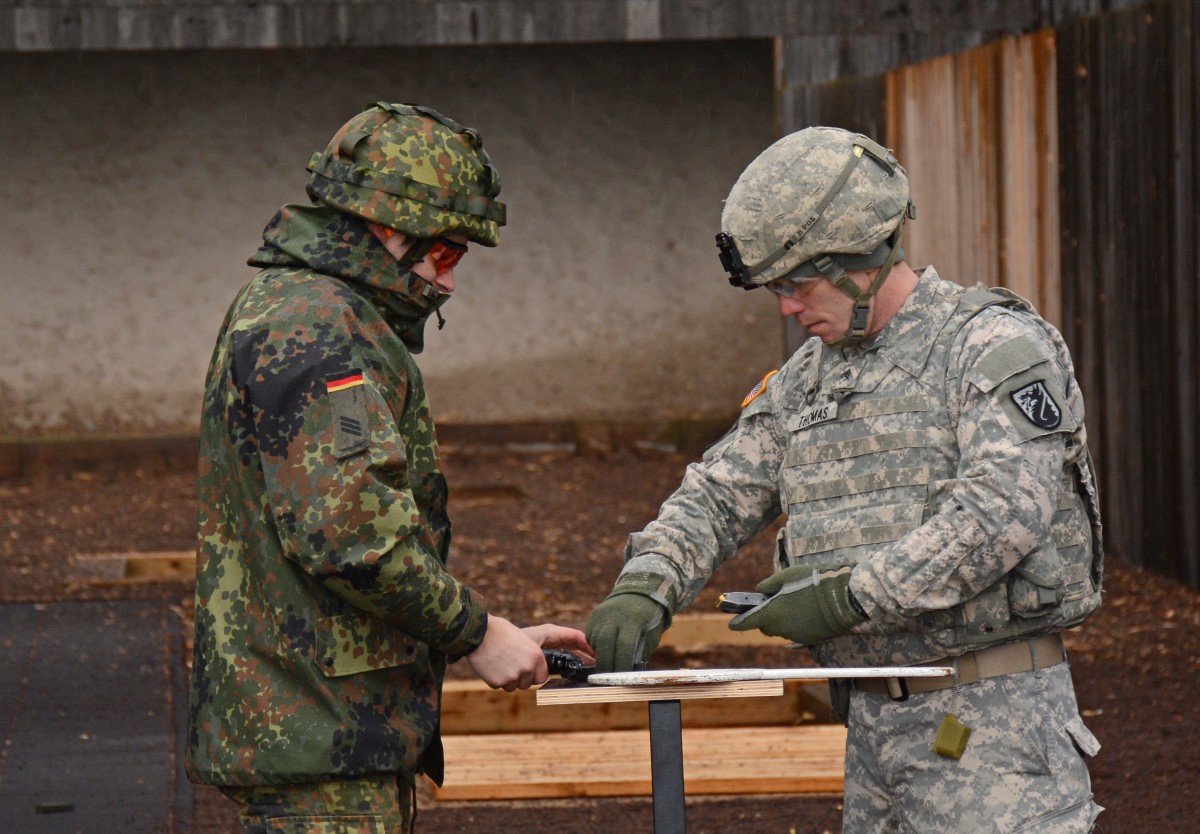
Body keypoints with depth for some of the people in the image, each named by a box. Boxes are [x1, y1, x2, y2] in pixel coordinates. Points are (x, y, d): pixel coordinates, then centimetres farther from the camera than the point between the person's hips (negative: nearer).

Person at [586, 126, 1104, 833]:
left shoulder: (995, 345, -8)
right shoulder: (808, 379, 16)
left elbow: (1005, 509, -21)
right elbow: (721, 493, 16)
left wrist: (852, 593, -21)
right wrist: (646, 585, -5)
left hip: (992, 722, -7)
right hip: (874, 721, 7)